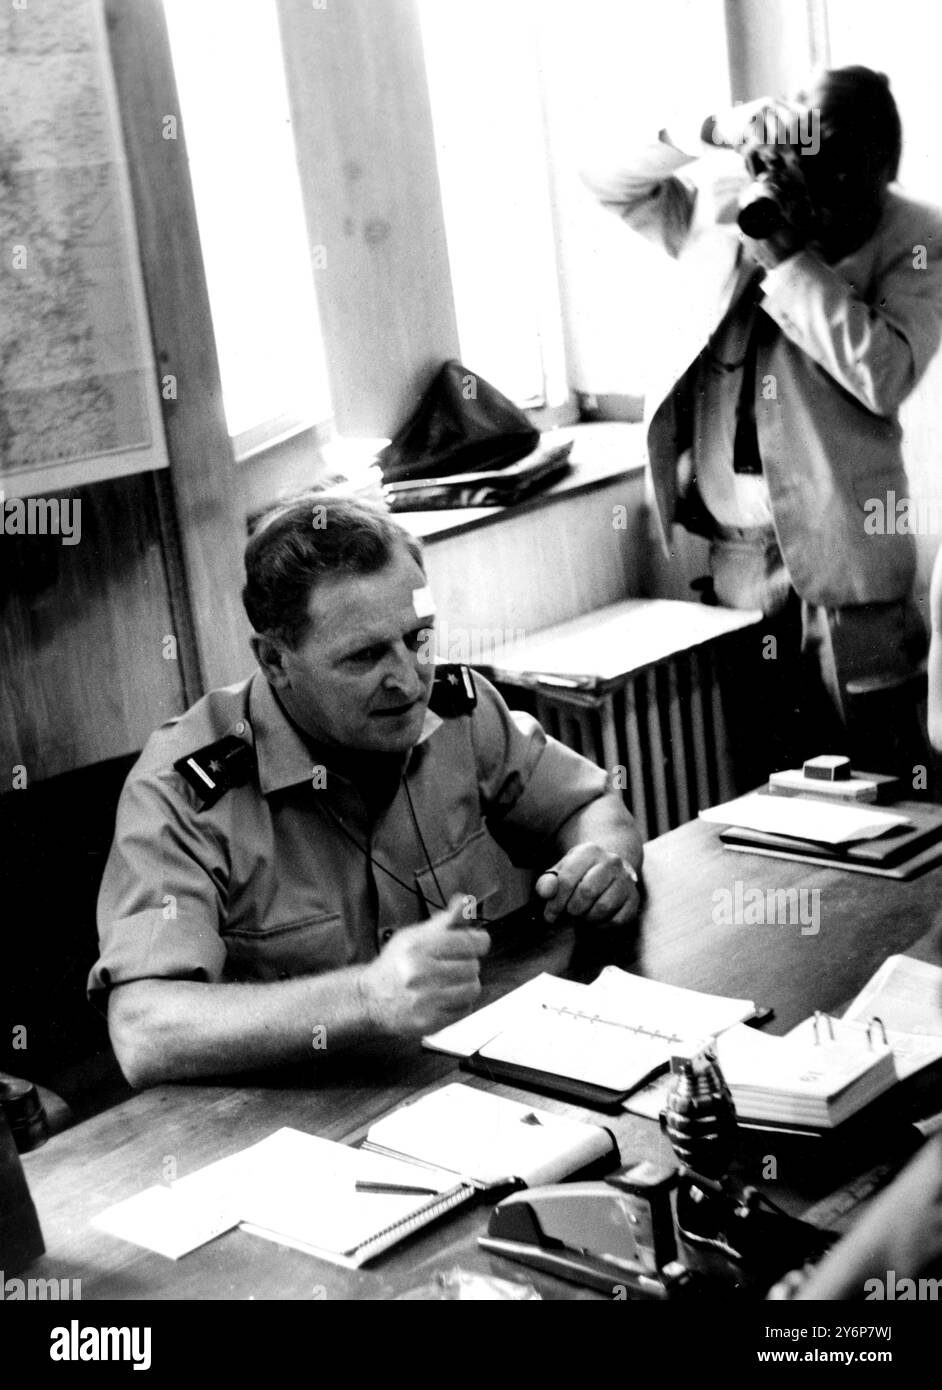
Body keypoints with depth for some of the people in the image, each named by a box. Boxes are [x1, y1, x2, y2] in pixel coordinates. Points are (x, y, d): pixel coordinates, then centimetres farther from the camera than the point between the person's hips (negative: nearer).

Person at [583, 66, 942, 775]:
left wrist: (787, 258, -19)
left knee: (872, 770, 1)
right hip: (727, 547, 4)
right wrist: (715, 132, -8)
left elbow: (885, 374, -19)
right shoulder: (725, 194, 6)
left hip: (837, 549, -4)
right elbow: (608, 179, 6)